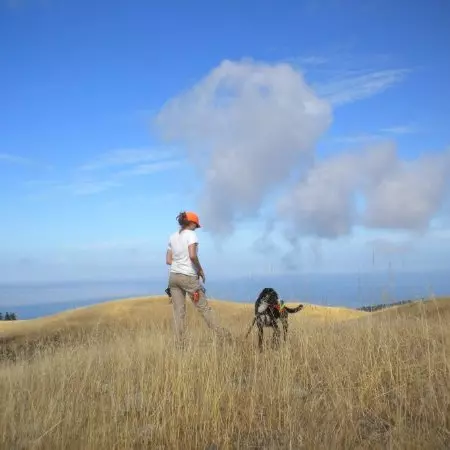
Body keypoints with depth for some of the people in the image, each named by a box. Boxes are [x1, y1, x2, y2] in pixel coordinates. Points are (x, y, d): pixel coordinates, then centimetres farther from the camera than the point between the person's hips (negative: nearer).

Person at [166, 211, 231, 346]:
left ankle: (180, 343, 5)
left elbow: (168, 260, 11)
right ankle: (222, 334, 17)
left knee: (178, 312, 6)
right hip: (188, 277, -6)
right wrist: (201, 270, -6)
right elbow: (192, 255, -20)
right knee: (204, 308, 5)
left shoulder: (172, 236, 11)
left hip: (173, 276, 6)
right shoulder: (191, 234, -7)